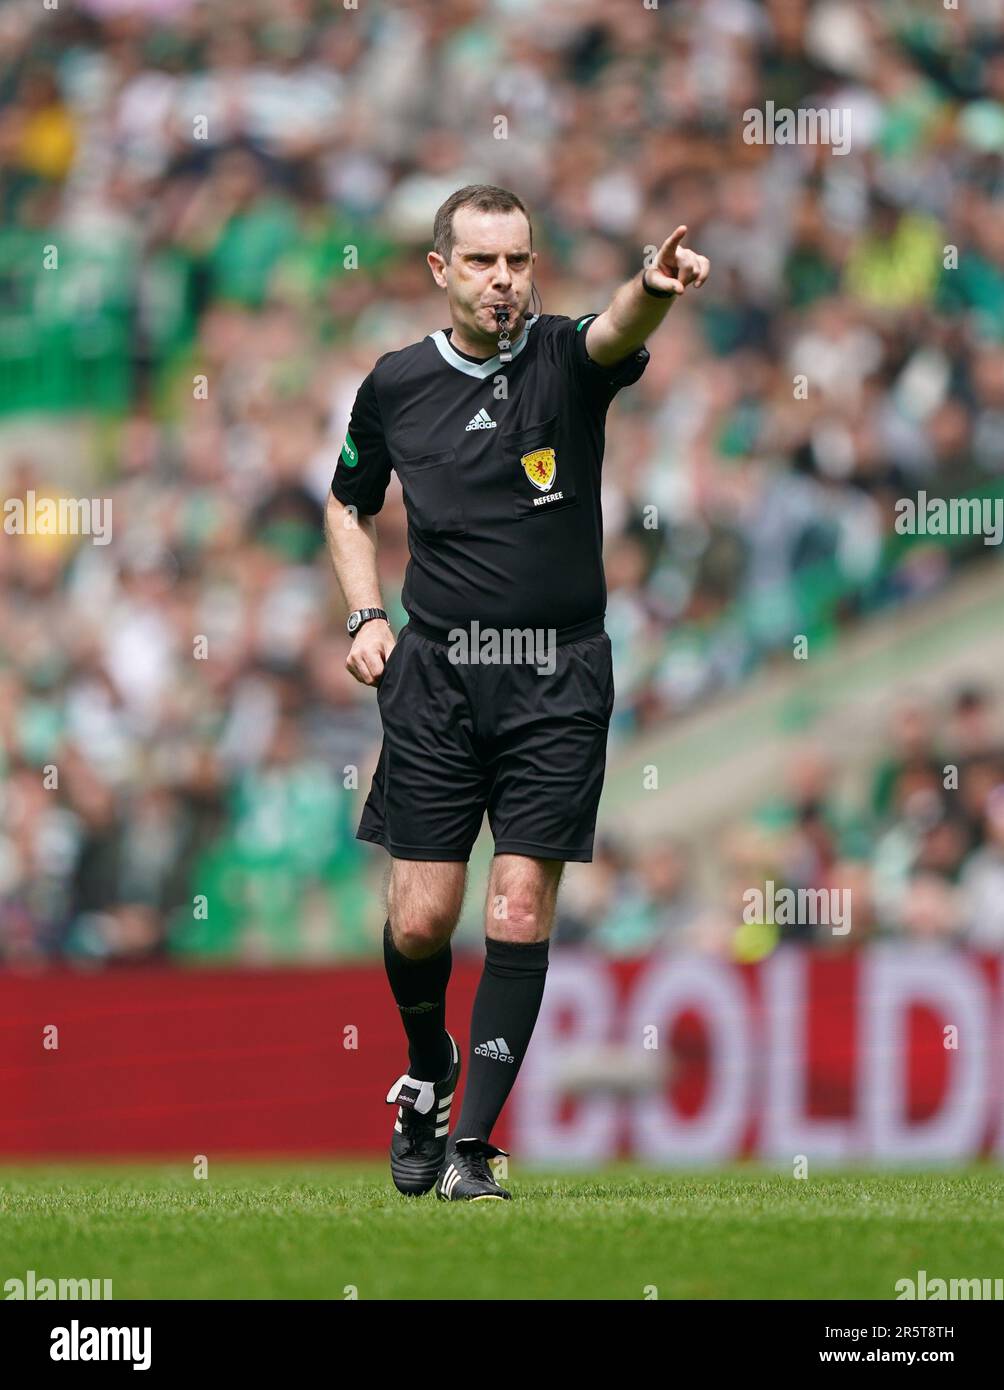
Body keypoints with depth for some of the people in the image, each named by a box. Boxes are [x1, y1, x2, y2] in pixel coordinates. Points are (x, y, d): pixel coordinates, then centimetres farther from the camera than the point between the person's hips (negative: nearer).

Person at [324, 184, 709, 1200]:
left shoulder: (563, 357, -3)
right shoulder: (396, 385, 4)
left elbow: (618, 333, -28)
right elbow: (349, 505, 21)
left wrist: (653, 288, -52)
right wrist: (365, 614, 4)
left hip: (557, 678, -1)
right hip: (436, 670, 1)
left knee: (521, 910, -7)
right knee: (421, 918, -3)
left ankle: (473, 1144, 1)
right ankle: (427, 1071, 28)